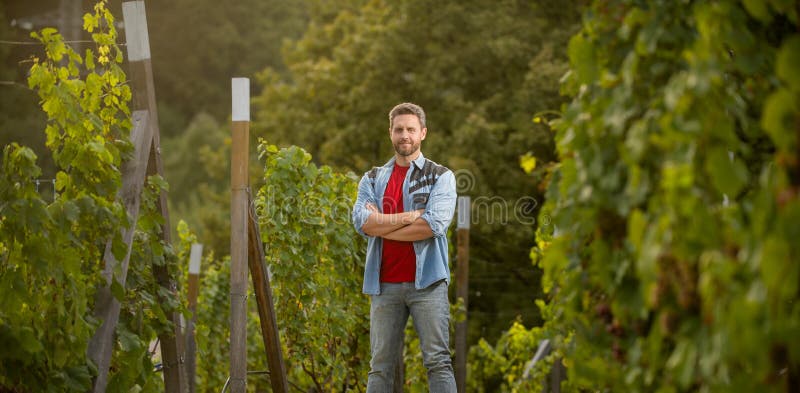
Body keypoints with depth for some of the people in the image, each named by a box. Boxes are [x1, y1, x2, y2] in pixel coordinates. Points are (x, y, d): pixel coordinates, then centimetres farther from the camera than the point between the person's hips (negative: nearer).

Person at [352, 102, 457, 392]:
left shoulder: (441, 177, 5)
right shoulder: (373, 179, 14)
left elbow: (435, 224, -12)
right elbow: (362, 221, -4)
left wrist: (382, 224, -5)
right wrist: (408, 217, -11)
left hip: (426, 282, -3)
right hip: (384, 284, 3)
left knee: (437, 360, -6)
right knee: (381, 365, 4)